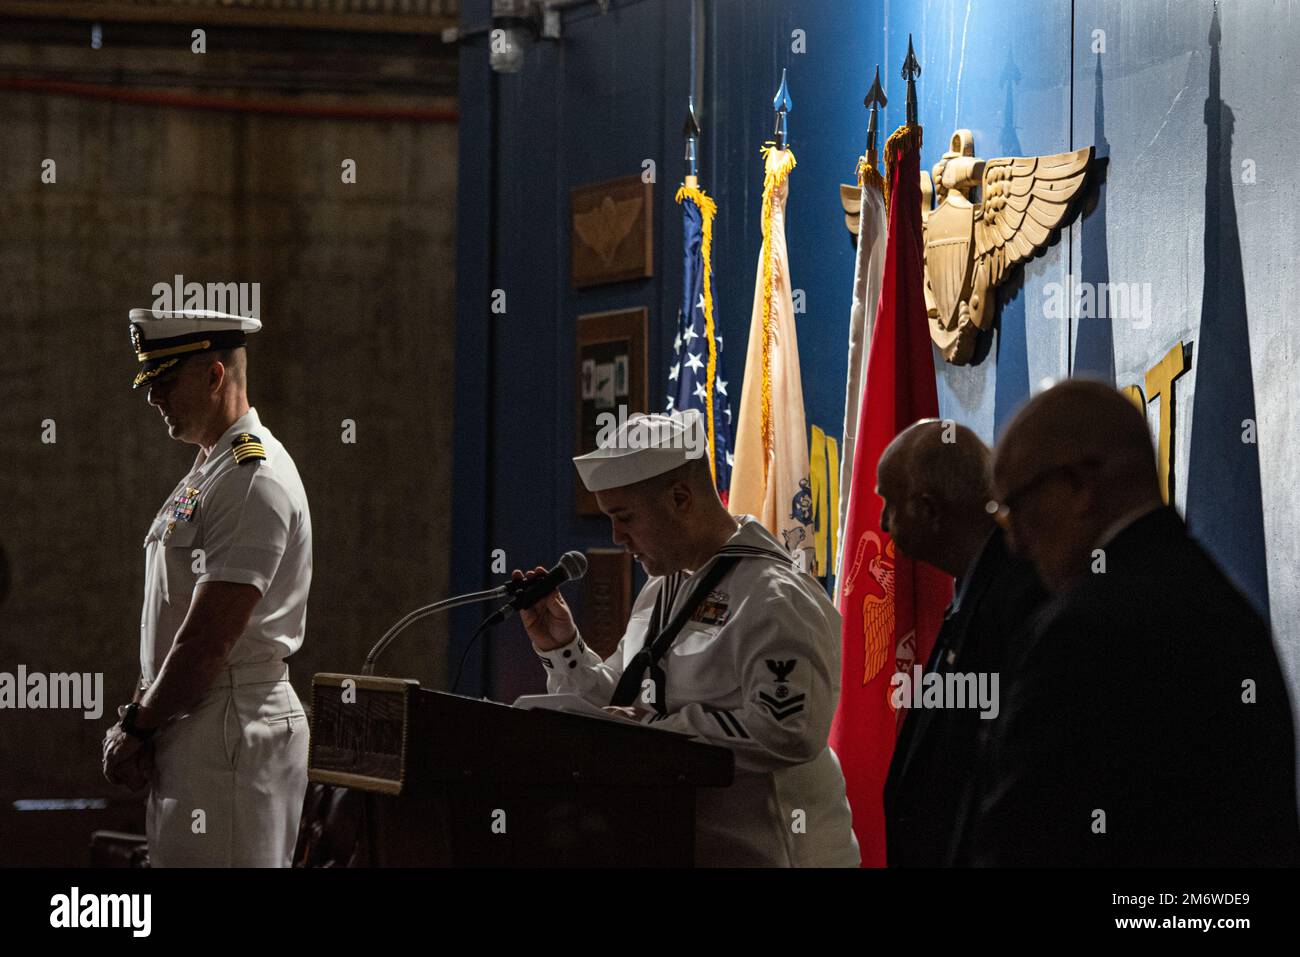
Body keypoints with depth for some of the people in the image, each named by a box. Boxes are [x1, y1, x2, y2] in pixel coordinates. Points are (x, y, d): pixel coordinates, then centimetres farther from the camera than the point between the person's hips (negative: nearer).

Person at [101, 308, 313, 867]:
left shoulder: (253, 481, -15)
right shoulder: (206, 474, 19)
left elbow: (209, 638, -19)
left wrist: (137, 727, -11)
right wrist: (137, 718, 7)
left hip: (233, 731, -10)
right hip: (190, 731, 10)